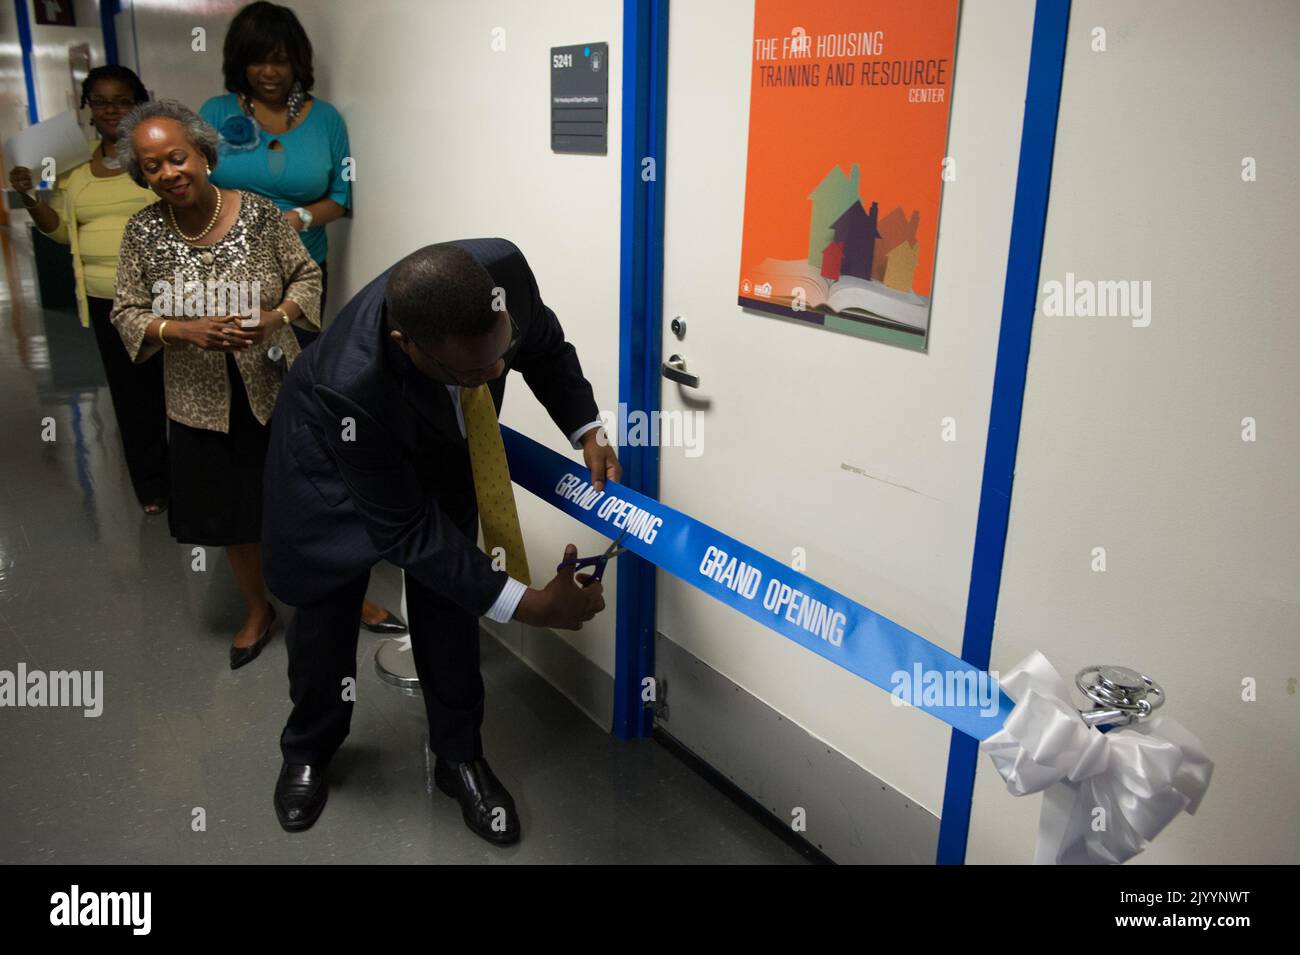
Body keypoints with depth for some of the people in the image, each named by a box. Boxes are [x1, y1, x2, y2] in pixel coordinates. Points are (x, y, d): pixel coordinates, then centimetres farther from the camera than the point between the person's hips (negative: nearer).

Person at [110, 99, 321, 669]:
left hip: (274, 388, -2)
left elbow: (306, 277, -2)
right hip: (203, 402, 2)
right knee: (231, 514, 16)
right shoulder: (144, 232, -5)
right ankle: (257, 610, 38)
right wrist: (185, 330, -20)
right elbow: (127, 314, -1)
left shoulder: (258, 213, -10)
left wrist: (276, 316, -21)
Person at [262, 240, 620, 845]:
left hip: (445, 449, 4)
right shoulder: (350, 386, -45)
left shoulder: (502, 268, -36)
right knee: (326, 610, 8)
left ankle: (459, 756, 26)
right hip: (338, 465, -3)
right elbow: (405, 529, -32)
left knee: (447, 602, 3)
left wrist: (586, 430, -24)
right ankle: (308, 750, 38)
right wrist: (526, 604, -34)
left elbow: (545, 345, -10)